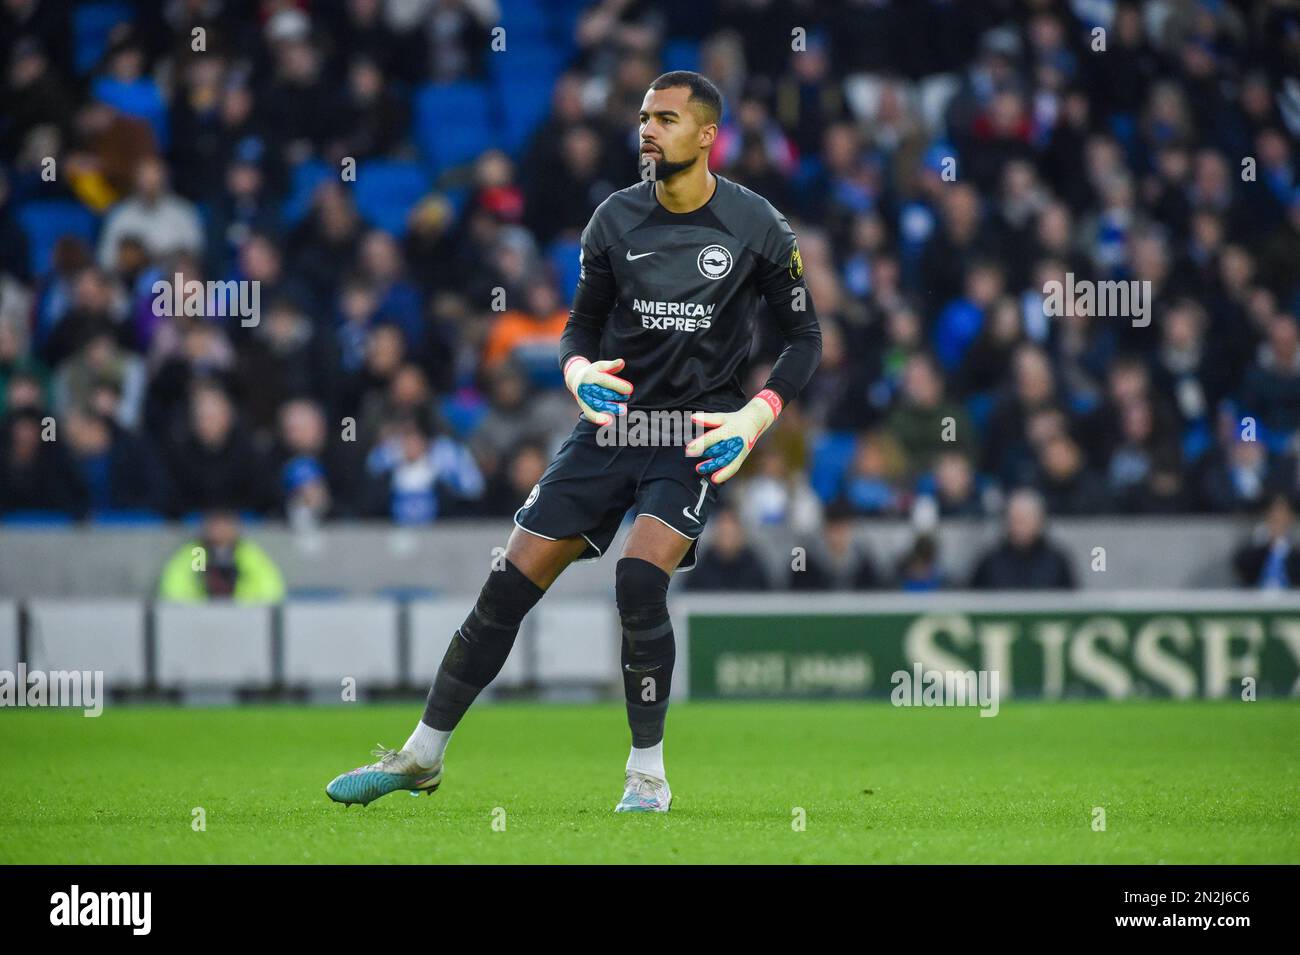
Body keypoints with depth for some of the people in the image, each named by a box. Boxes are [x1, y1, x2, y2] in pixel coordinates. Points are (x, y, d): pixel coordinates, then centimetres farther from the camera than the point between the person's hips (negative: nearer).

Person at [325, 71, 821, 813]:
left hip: (697, 432, -3)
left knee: (640, 579, -26)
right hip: (612, 420, 3)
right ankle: (424, 756, 11)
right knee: (510, 586, -3)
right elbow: (583, 324, 11)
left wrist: (756, 417, -12)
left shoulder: (757, 227, -6)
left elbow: (805, 336, 2)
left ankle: (648, 776, -10)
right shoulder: (617, 218, 1)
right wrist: (579, 370, -12)